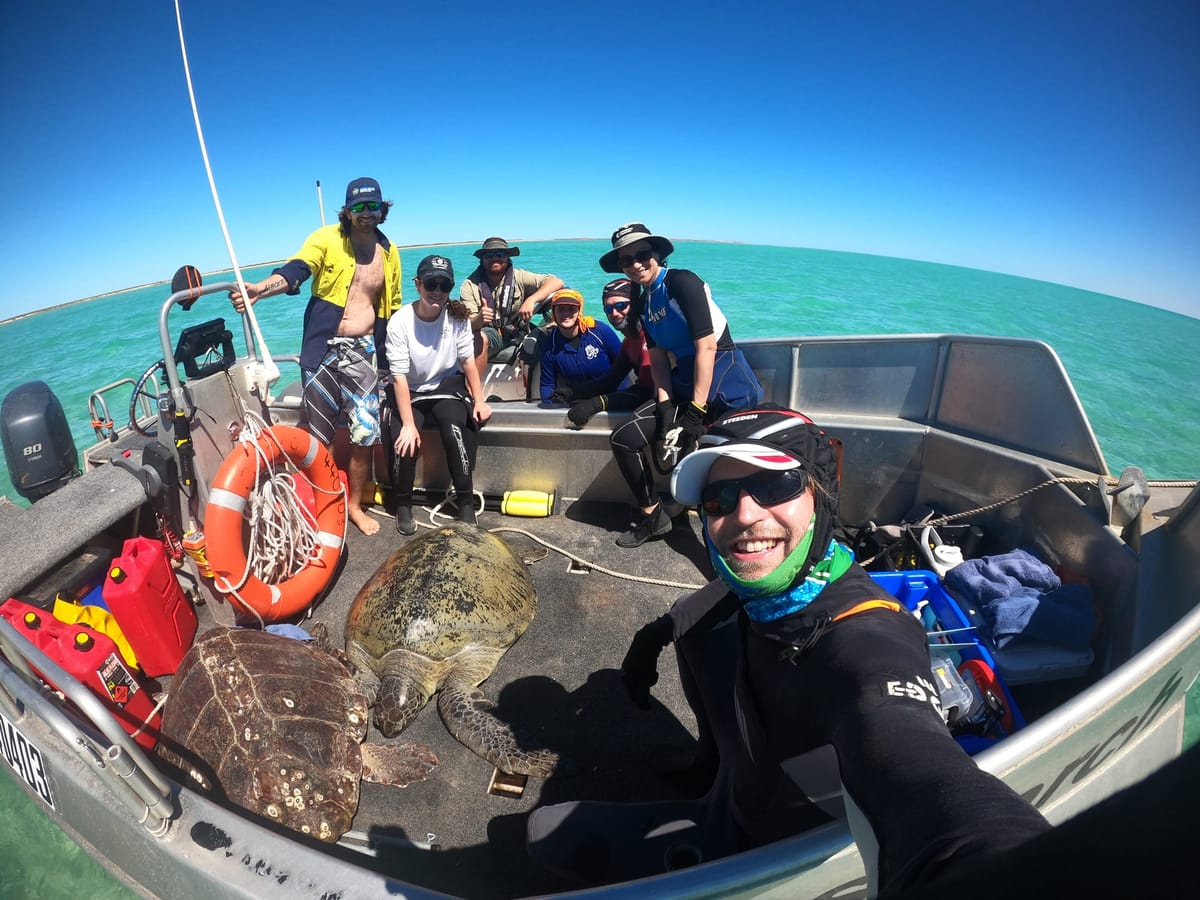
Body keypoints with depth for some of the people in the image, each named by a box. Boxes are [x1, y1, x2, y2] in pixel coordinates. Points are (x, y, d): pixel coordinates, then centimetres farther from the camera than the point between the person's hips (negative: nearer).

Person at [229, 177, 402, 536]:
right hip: (324, 348, -2)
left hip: (364, 351, 2)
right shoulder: (326, 238, -2)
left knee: (366, 433, 0)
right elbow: (295, 270, -19)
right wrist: (260, 289, -38)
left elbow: (394, 307, 16)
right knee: (318, 435, 6)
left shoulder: (389, 252, 9)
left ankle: (354, 505, 20)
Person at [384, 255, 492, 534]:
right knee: (407, 442, -22)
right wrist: (408, 424, -23)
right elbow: (400, 377, -19)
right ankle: (403, 504, 4)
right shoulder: (400, 322, -17)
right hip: (410, 391, -1)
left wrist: (479, 401, -8)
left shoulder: (457, 317, -11)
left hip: (447, 386, 1)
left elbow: (468, 361, -2)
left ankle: (466, 503, -9)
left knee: (455, 434, -25)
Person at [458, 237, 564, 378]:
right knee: (479, 338, -37)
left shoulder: (519, 277, -4)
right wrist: (479, 320, -39)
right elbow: (468, 324, -13)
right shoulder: (470, 284, -6)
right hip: (489, 334, -2)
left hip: (518, 333, 3)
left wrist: (531, 300, -30)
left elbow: (557, 282, -14)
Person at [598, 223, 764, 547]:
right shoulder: (643, 302, 11)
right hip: (684, 386, 7)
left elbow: (707, 345, -19)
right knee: (625, 439, -3)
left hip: (726, 388, -7)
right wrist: (665, 404, -6)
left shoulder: (682, 282, -13)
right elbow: (658, 357, 9)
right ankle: (653, 517, 11)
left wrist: (696, 411, -20)